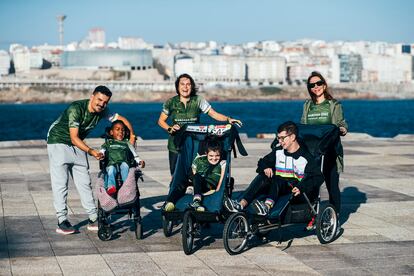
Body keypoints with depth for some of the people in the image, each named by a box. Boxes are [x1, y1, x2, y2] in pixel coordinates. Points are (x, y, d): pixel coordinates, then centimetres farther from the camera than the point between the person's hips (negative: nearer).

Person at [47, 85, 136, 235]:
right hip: (58, 142, -6)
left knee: (84, 182, 4)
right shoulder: (76, 109, -30)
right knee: (60, 182, -10)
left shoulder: (102, 111, -9)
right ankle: (62, 221, -10)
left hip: (78, 145, 7)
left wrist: (132, 136, -13)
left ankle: (93, 219, 5)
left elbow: (122, 120, 2)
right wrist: (91, 151, -48)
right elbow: (74, 138, -35)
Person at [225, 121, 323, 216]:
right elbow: (263, 161, 21)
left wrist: (301, 188, -26)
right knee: (262, 177, -26)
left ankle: (267, 206, -61)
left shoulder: (305, 157, -5)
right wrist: (265, 167, -6)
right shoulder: (278, 150, 11)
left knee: (276, 180, -35)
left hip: (293, 188, -5)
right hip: (278, 185, 5)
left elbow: (318, 177, -10)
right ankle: (241, 204, -45)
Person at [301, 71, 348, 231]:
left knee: (332, 186, 0)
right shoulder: (307, 105, 12)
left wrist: (343, 130, -19)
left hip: (330, 151, -3)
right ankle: (312, 218, 11)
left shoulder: (334, 105, 3)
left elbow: (342, 125, 3)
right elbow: (302, 127, 16)